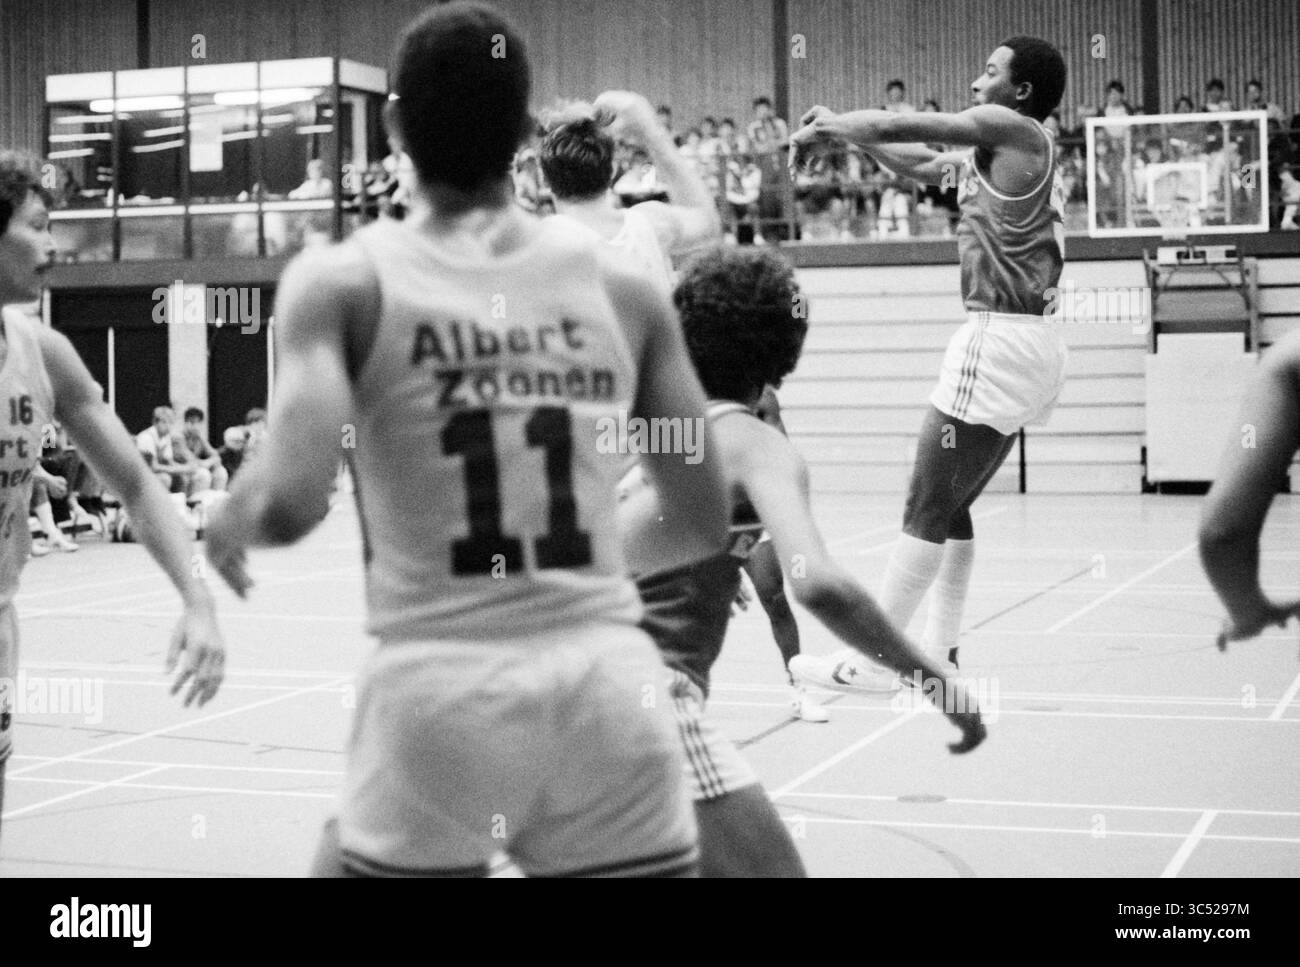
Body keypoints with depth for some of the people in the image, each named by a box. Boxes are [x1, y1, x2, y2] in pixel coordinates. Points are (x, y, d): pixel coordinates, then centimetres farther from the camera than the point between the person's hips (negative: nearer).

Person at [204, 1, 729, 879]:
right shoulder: (621, 287, 6)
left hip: (439, 688, -2)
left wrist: (234, 518, 9)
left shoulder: (346, 282, -2)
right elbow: (708, 527, 9)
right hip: (608, 683, 2)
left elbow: (292, 504, -14)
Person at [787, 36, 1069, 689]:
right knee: (950, 506, 16)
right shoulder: (995, 149, 17)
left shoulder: (1011, 130, -10)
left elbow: (893, 126, -13)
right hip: (1028, 341, 10)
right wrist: (844, 131, 15)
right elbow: (921, 165, 27)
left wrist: (821, 127, 3)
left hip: (998, 339, -10)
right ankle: (938, 652, 21)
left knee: (926, 509, -6)